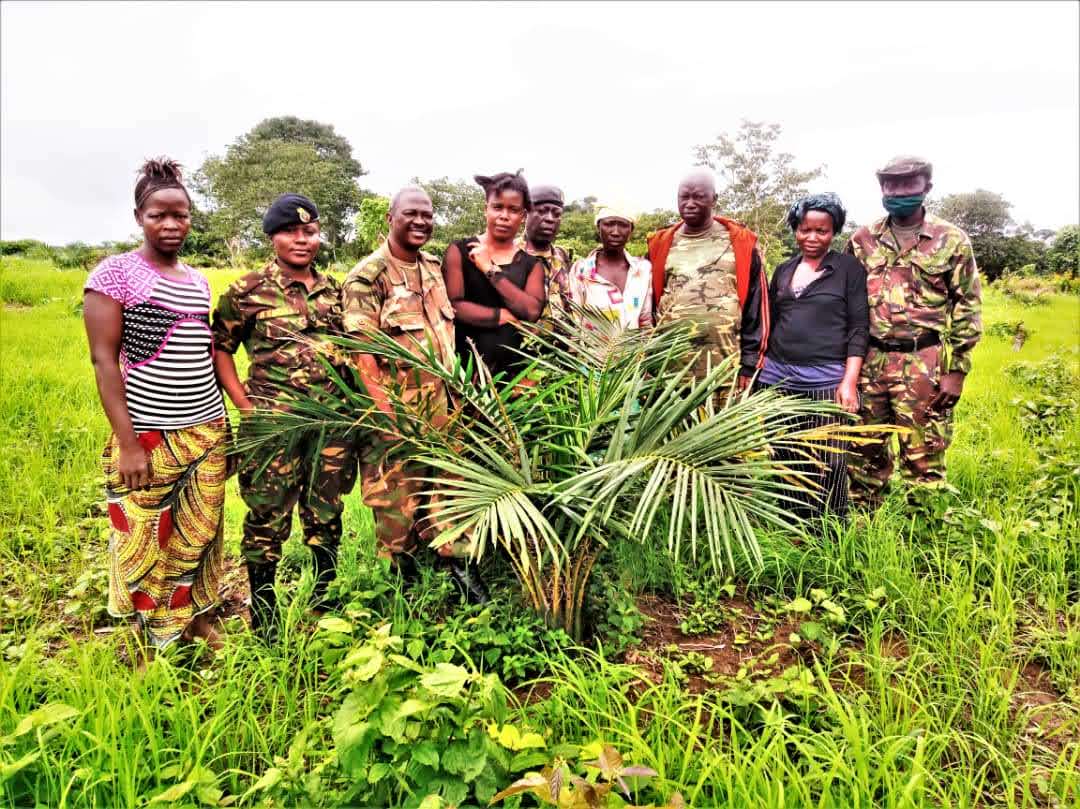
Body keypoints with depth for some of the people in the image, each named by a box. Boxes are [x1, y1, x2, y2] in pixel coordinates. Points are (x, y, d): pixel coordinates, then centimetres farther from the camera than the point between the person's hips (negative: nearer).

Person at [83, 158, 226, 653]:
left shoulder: (197, 279, 11)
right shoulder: (115, 273, -6)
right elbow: (104, 360, -9)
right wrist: (128, 443, -14)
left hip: (206, 432, 5)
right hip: (149, 437, -5)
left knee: (200, 532, 12)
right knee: (149, 539, 5)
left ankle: (196, 617, 30)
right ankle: (155, 639, 23)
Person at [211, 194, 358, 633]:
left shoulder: (333, 289, 10)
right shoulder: (249, 291, -3)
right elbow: (219, 348, 2)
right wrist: (245, 403, -6)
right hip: (274, 422, -4)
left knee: (327, 514, 14)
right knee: (268, 518, 4)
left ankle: (325, 600, 32)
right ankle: (262, 613, 22)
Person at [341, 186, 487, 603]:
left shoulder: (433, 267, 11)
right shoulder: (367, 276, -12)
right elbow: (361, 349, -17)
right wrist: (385, 410, -22)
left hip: (441, 400, 6)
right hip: (396, 408, -6)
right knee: (396, 490, 7)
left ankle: (459, 565, 26)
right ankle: (400, 572, 25)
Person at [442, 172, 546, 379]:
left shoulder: (532, 264, 9)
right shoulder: (460, 251, 1)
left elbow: (532, 311, -9)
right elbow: (453, 306, -12)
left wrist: (490, 270, -8)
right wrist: (506, 316, -8)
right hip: (466, 366, -2)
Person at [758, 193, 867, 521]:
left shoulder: (849, 268, 2)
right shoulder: (783, 270, 14)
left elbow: (859, 328, -3)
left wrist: (850, 381, -12)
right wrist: (759, 371, 13)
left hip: (827, 381, -4)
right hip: (777, 378, 4)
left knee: (827, 465, -1)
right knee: (787, 461, 9)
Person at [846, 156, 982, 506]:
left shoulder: (952, 240, 1)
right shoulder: (862, 240, 7)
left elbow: (968, 307, 1)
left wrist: (956, 369, -6)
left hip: (923, 365, -3)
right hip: (868, 362, 3)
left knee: (923, 456, 3)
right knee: (865, 452, 13)